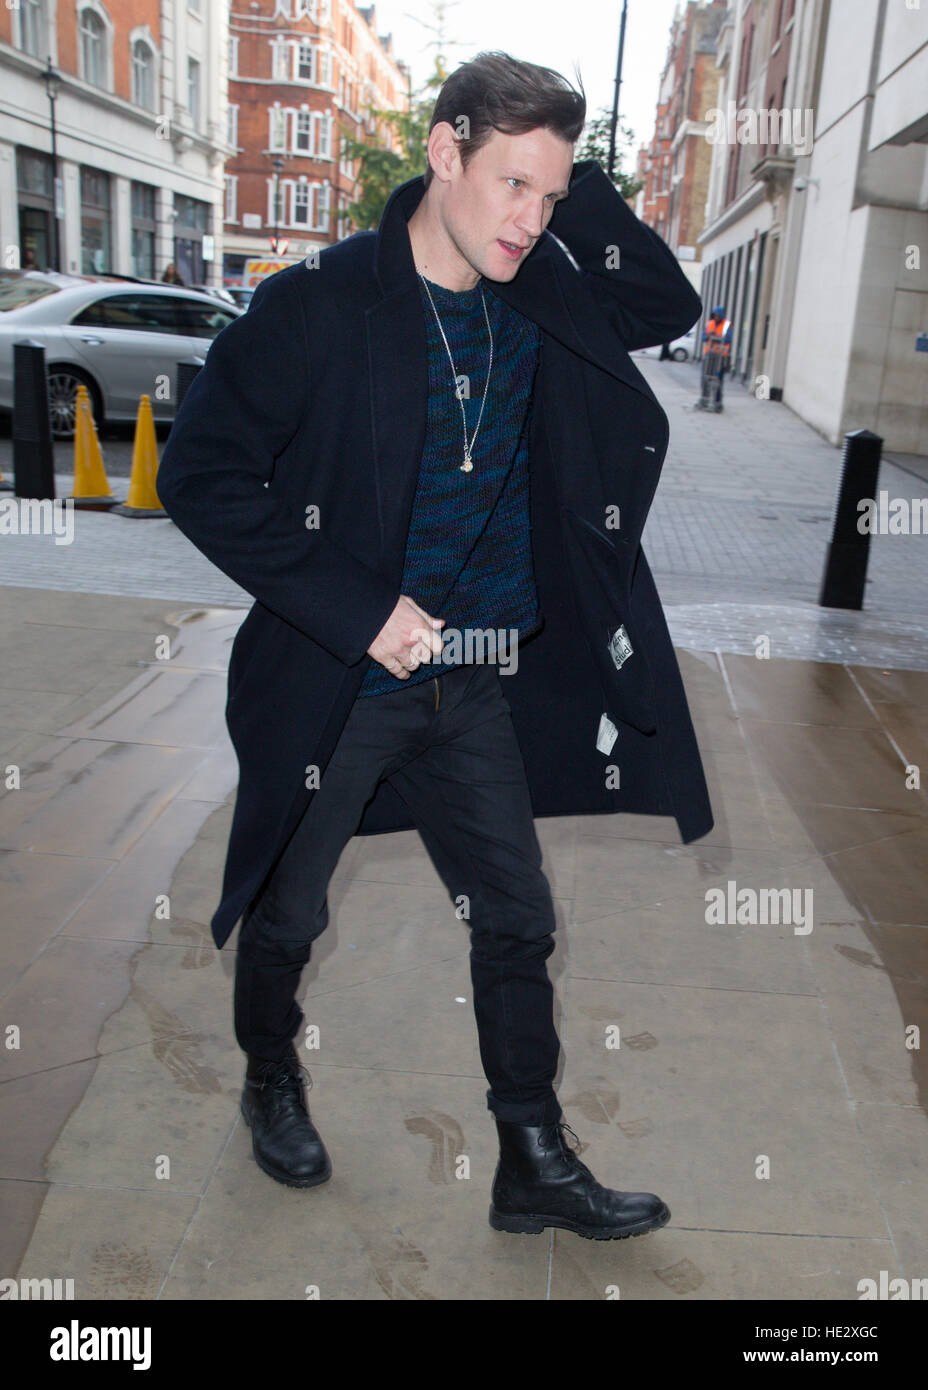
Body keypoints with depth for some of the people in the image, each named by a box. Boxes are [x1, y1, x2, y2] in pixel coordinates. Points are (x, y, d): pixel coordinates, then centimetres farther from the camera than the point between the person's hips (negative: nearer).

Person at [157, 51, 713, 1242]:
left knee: (517, 921, 10)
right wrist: (356, 609, -19)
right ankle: (271, 1080, 45)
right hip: (339, 677, -4)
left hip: (482, 683, 5)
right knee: (288, 909, 14)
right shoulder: (319, 304, -13)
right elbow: (200, 473, -13)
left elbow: (671, 306, 15)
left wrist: (577, 193, -2)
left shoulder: (536, 308, 3)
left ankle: (535, 1165, 28)